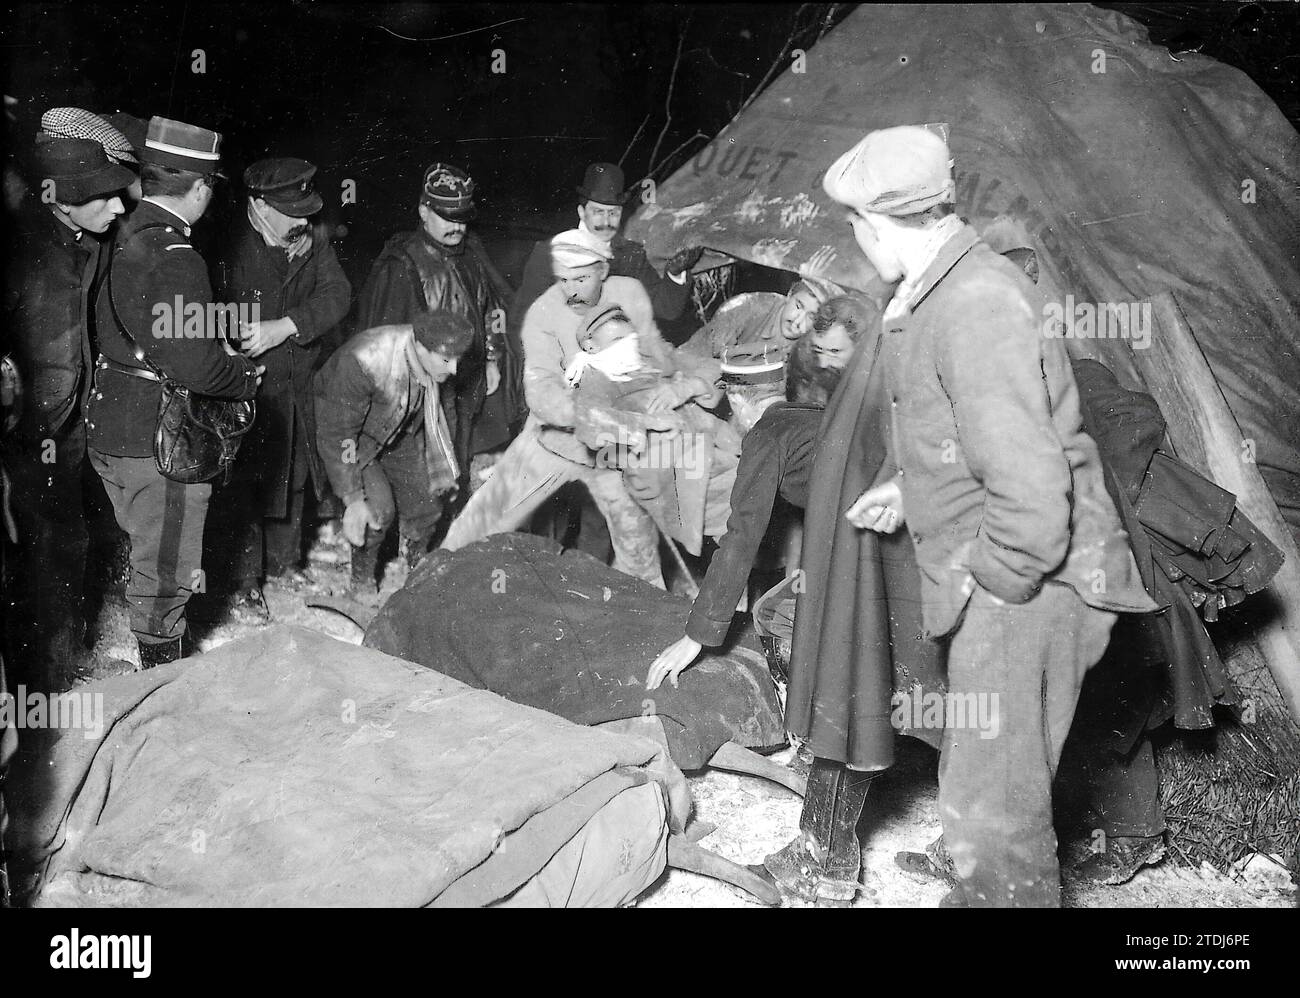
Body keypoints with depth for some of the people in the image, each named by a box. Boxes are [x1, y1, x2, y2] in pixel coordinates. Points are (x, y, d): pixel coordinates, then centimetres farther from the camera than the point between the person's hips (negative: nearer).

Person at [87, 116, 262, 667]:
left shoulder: (119, 239, 4)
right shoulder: (174, 259, -22)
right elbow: (199, 369, -26)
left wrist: (218, 347, 10)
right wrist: (249, 373, -7)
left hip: (107, 430, 9)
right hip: (160, 441, -9)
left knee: (147, 554, 24)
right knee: (165, 572, 7)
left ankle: (153, 666, 40)